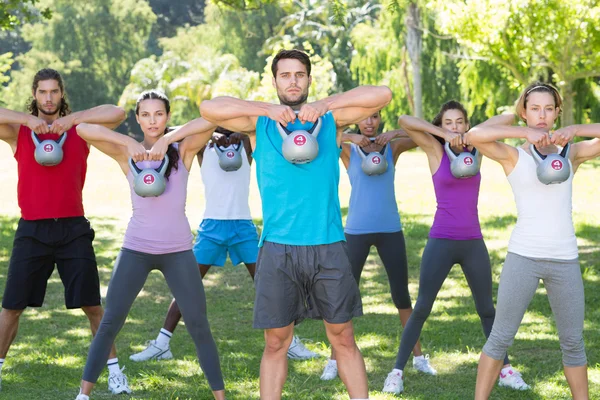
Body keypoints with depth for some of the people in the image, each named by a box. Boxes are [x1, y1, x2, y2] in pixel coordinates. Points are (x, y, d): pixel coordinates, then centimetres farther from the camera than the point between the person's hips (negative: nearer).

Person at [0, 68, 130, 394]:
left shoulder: (80, 129, 6)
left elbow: (118, 114, -8)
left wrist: (72, 118, -12)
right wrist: (27, 120, -13)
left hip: (73, 229, 0)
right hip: (32, 230, 0)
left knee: (92, 305, 2)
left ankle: (114, 370, 12)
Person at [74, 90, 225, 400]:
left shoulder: (183, 149, -1)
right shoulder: (126, 152, -2)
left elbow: (210, 120, -19)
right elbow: (83, 129, -14)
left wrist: (167, 140, -24)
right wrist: (129, 143, -24)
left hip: (178, 250, 0)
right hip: (136, 249, 0)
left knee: (198, 326, 1)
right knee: (110, 323, 2)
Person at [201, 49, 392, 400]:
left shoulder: (331, 119, 8)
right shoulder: (260, 123, 7)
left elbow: (382, 94, -4)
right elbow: (208, 108, -6)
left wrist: (323, 105, -10)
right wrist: (267, 109, -9)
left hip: (328, 244, 0)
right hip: (278, 248, 0)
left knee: (343, 337, 5)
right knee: (276, 341, 3)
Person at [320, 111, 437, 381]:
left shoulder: (392, 147, 4)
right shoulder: (348, 151, 1)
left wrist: (394, 134, -21)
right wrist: (350, 137, -25)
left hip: (390, 230, 1)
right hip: (356, 230, -1)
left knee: (401, 294, 7)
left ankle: (418, 355, 17)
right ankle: (334, 360, 9)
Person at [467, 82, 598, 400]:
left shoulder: (572, 153, 8)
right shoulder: (513, 156, 0)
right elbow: (473, 136, -17)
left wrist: (574, 130, -13)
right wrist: (525, 132, -17)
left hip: (566, 260, 3)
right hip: (523, 257, -3)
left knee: (573, 341, 11)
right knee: (501, 337, 0)